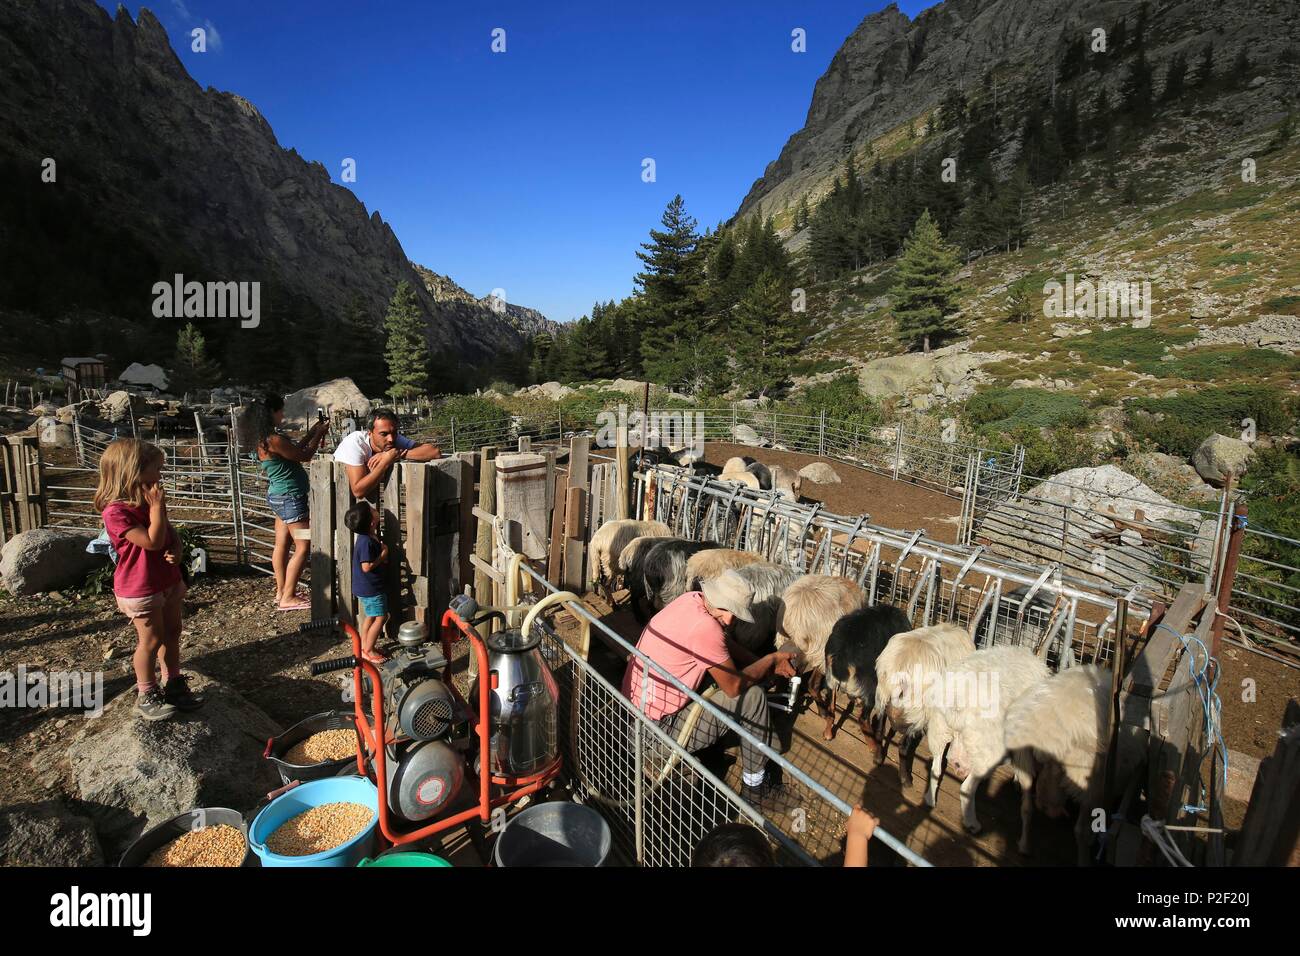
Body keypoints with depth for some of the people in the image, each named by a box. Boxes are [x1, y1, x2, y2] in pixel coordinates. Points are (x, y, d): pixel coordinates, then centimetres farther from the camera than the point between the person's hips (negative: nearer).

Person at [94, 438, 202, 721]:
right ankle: (146, 696, 19)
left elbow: (171, 534, 12)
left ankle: (174, 684, 31)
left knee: (172, 634, 16)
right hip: (141, 589, -8)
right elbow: (153, 541, -29)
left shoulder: (149, 503, 6)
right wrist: (157, 506, -25)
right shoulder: (116, 511, -22)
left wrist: (176, 551, -9)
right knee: (151, 641, 2)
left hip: (169, 581, 8)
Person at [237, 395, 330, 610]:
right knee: (303, 547, -4)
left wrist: (311, 433, 16)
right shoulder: (273, 440, -23)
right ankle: (287, 598, 0)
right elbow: (304, 456, -13)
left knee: (281, 545, 16)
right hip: (290, 497, -10)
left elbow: (294, 450, 16)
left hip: (279, 495, 10)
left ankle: (282, 591, 26)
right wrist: (319, 434, 0)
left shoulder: (262, 439, 6)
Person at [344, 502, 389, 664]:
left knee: (370, 616, 20)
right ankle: (368, 651, 8)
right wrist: (383, 555, -18)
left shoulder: (368, 537, 4)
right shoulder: (366, 541, -27)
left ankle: (364, 646, 31)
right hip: (370, 588, -10)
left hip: (366, 587, 10)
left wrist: (381, 557, 1)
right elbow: (367, 566, -27)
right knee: (381, 617, -2)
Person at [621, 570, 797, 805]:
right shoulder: (705, 627, -29)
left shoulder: (691, 599, -3)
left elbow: (725, 643, 12)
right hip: (659, 728, -9)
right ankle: (755, 785, 14)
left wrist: (766, 664, 4)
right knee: (753, 696, -4)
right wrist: (771, 660, -4)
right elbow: (734, 686, -17)